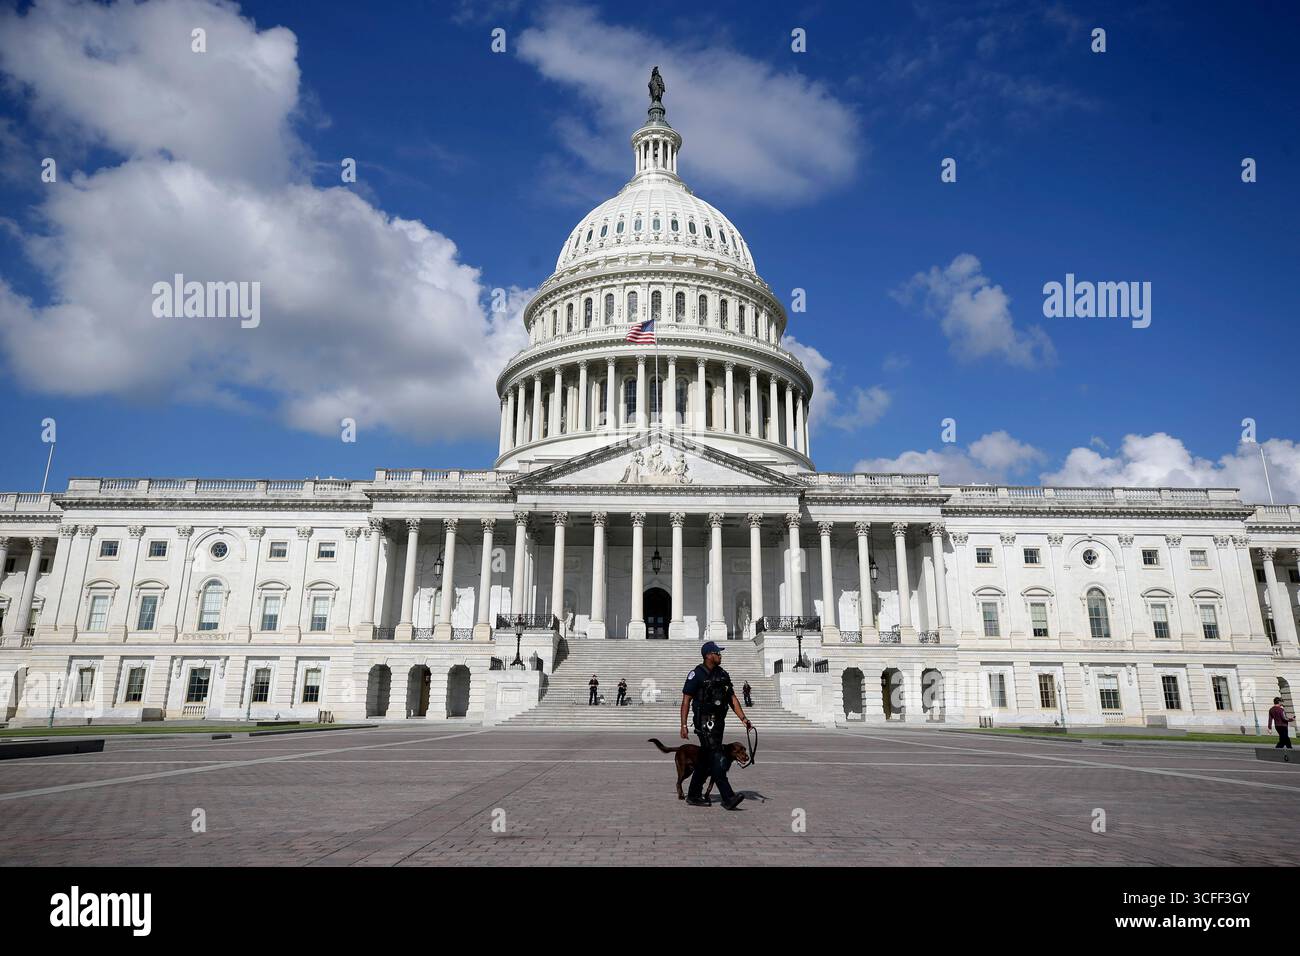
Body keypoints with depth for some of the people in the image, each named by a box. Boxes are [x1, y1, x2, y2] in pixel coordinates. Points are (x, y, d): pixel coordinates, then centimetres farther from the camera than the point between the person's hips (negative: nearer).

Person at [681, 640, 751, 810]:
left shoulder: (723, 675, 14)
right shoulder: (696, 674, -7)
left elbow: (732, 699, 15)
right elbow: (686, 701, -7)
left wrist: (743, 718, 4)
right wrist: (683, 725, -12)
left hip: (719, 722, 8)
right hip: (704, 722, -7)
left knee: (705, 760, 12)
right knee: (717, 758, -14)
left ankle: (694, 795, 22)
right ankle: (728, 798, -18)